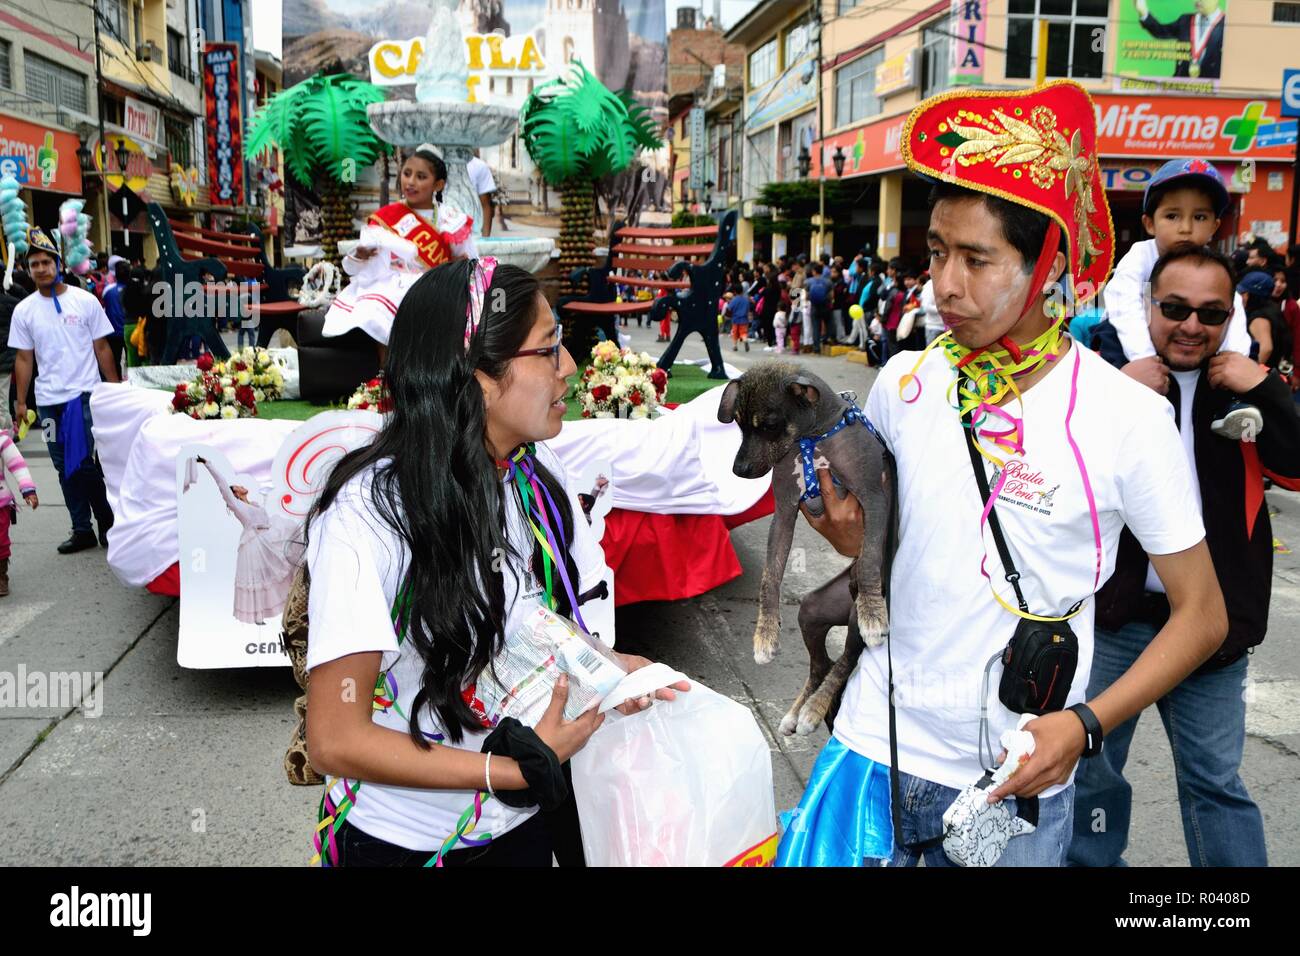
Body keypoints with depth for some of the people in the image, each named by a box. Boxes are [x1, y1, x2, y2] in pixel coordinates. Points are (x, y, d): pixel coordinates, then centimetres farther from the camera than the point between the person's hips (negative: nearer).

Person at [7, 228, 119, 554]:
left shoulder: (85, 301, 0)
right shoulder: (24, 310, 6)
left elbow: (102, 348, 2)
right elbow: (24, 359, 9)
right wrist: (21, 402, 5)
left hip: (85, 395, -3)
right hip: (48, 400, 4)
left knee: (85, 464, -8)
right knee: (65, 467, 9)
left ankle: (108, 523, 8)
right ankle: (82, 530, 18)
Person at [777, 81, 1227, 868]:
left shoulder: (1129, 417, -13)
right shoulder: (904, 384, -3)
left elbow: (1202, 614, -6)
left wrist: (1085, 725, -18)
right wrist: (845, 527, -12)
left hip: (1018, 785, -2)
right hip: (878, 744, 3)